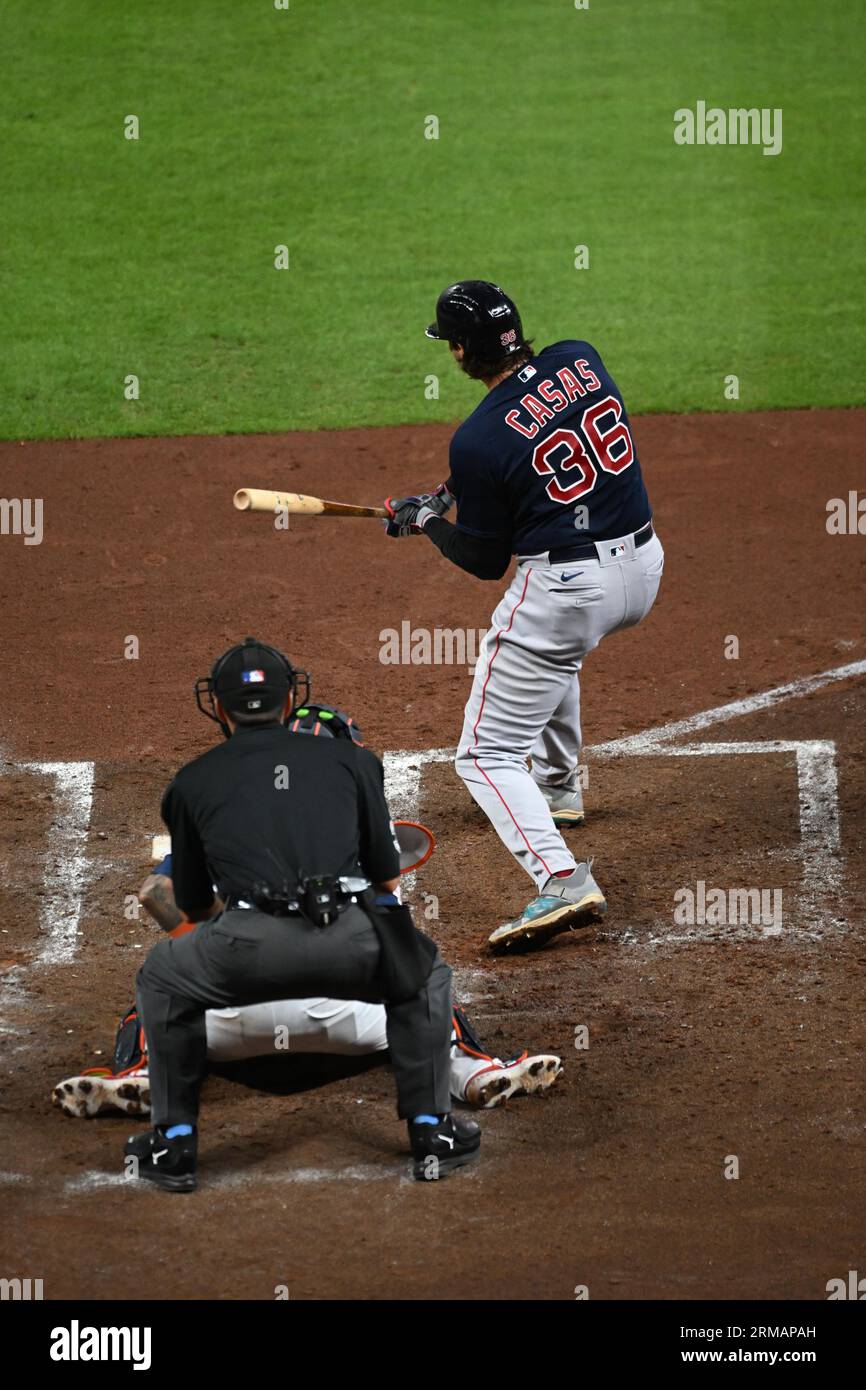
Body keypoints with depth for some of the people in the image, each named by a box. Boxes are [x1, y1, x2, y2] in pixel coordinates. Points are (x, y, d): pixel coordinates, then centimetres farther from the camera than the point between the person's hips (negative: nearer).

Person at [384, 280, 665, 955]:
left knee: (488, 755, 0)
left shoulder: (479, 440, -16)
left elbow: (486, 561, -5)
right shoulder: (580, 358, 1)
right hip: (643, 569, 8)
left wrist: (423, 520, 12)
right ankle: (558, 786, 52)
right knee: (554, 648, 40)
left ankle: (563, 881, -19)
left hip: (564, 588, -8)